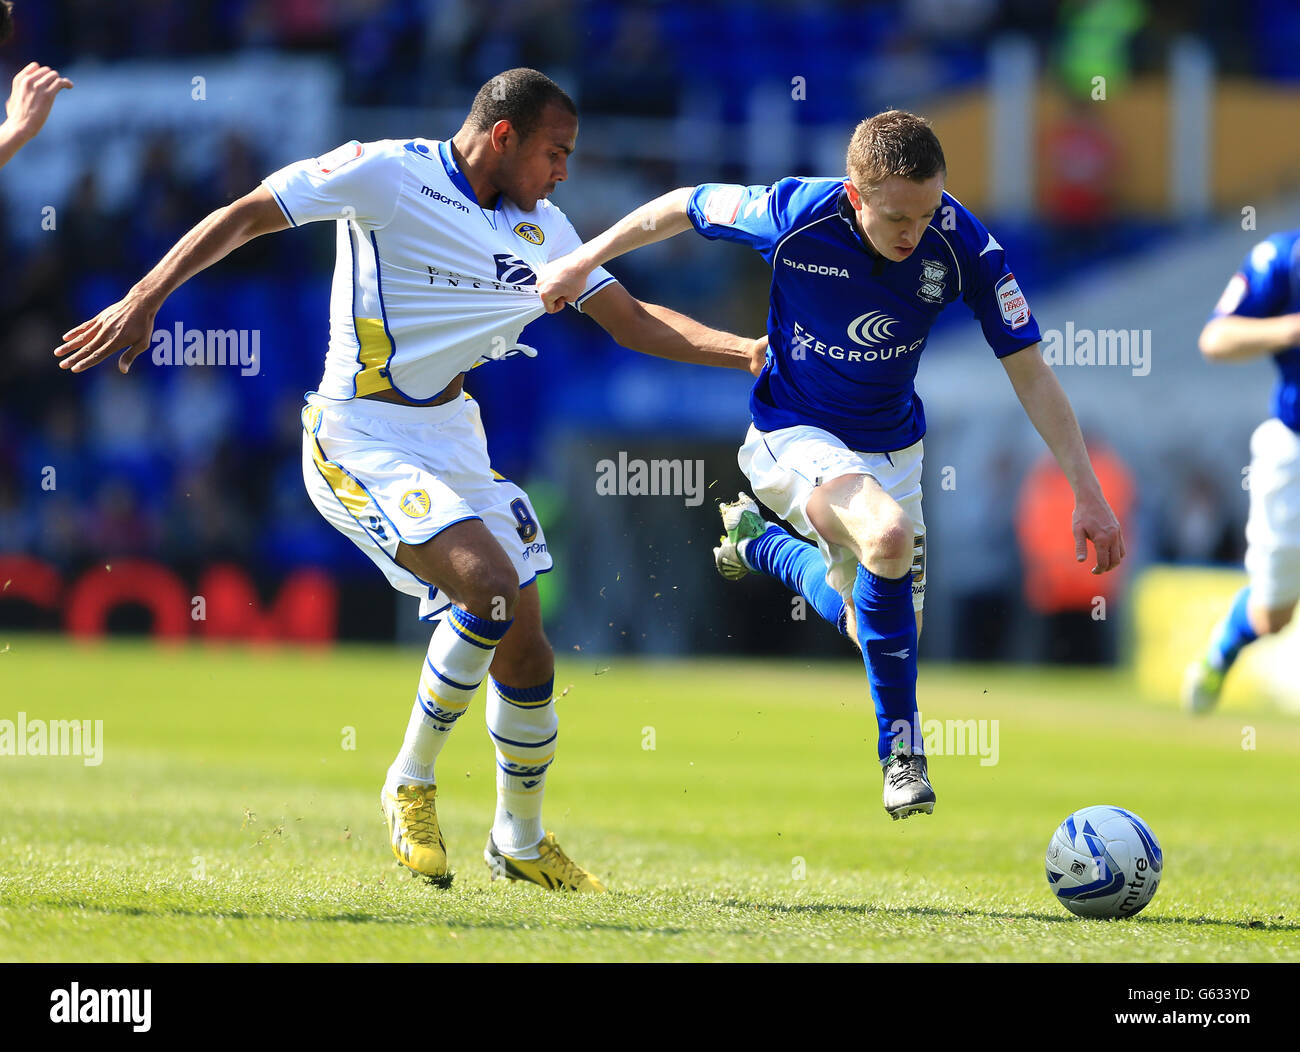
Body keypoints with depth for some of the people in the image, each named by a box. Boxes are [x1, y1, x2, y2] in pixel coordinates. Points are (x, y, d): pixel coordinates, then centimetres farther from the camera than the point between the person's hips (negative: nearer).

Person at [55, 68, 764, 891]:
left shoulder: (541, 229, 8)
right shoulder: (388, 174, -12)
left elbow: (634, 322, 12)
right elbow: (244, 216, -10)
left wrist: (746, 353, -1)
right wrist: (145, 298, -18)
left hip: (453, 439, 7)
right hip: (363, 440, -7)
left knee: (525, 648, 4)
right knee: (491, 585, -26)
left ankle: (521, 843, 25)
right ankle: (412, 781, -6)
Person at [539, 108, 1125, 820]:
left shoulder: (961, 244, -23)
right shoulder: (795, 214, -28)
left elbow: (1029, 372, -14)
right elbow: (686, 207, -8)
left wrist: (1087, 493, -16)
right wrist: (583, 260, -1)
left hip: (889, 446, 4)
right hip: (794, 433, -4)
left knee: (881, 635, 11)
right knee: (889, 534, -34)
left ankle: (761, 543, 38)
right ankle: (901, 746, -18)